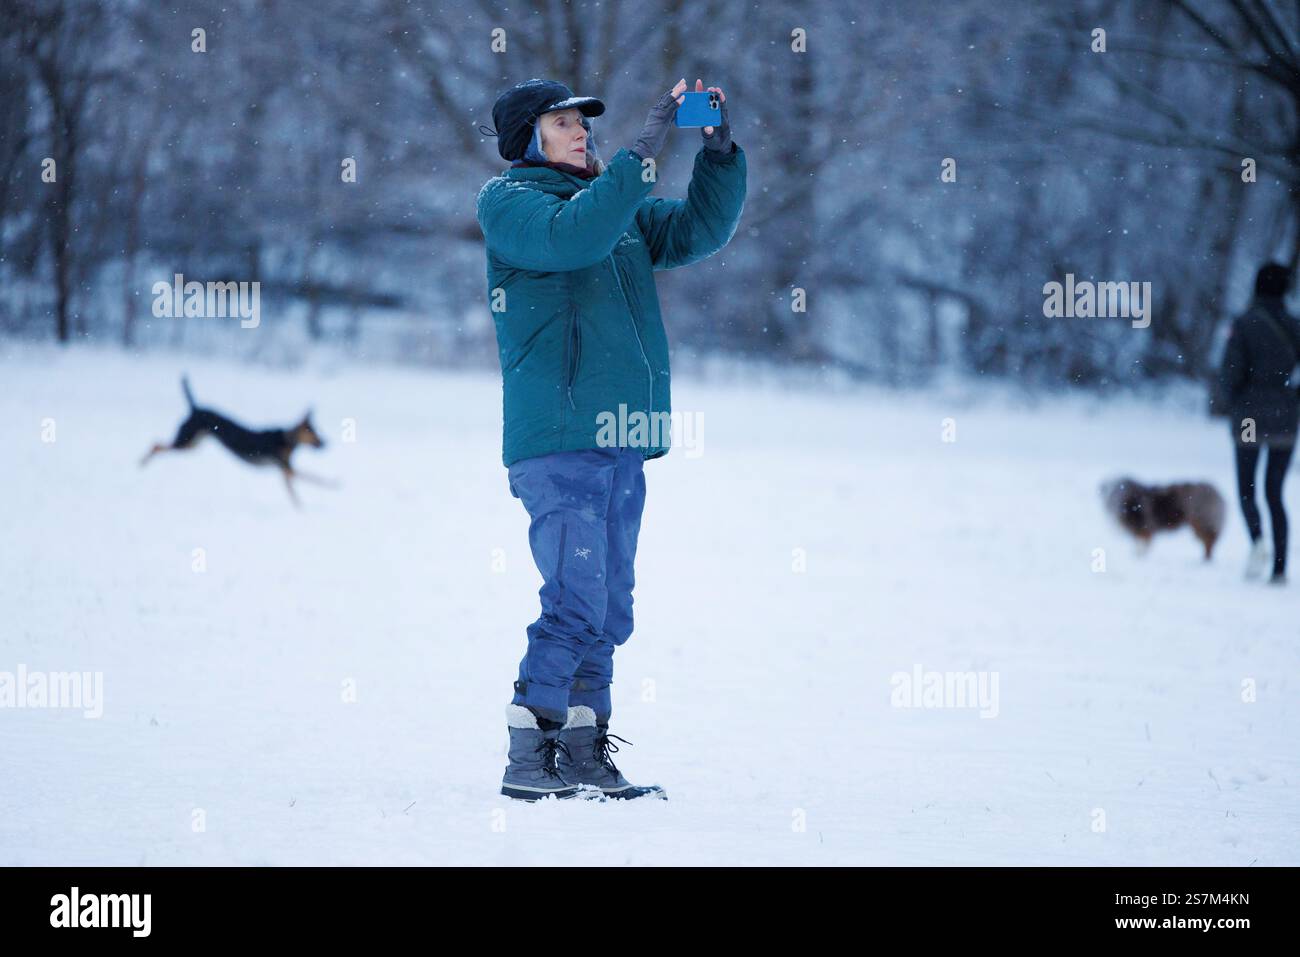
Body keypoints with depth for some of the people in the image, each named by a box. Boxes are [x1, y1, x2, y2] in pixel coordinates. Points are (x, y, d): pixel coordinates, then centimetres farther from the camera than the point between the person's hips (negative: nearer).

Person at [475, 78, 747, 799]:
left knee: (609, 609, 7)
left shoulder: (620, 208, 21)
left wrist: (720, 153, 3)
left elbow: (699, 230, 17)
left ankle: (584, 757, 12)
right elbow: (571, 237, -19)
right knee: (575, 601, -13)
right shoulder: (506, 200, 0)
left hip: (621, 441, 8)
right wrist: (641, 152, -18)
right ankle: (527, 759, -9)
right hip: (556, 441, -7)